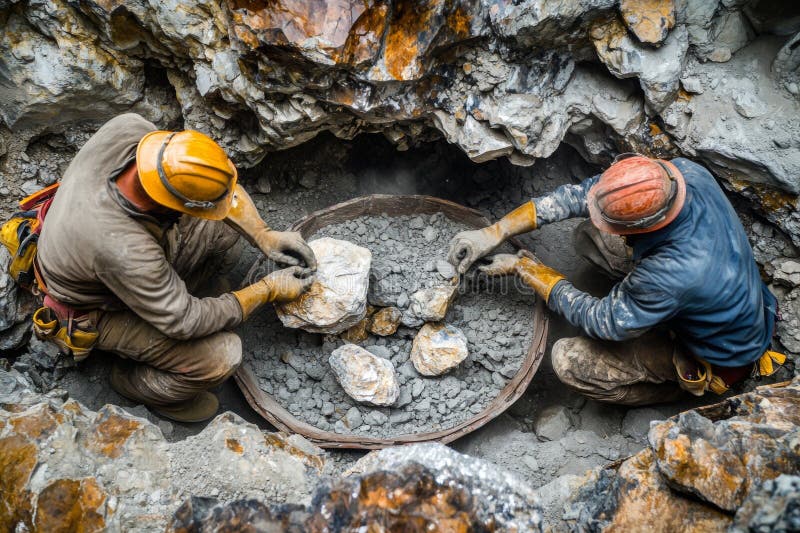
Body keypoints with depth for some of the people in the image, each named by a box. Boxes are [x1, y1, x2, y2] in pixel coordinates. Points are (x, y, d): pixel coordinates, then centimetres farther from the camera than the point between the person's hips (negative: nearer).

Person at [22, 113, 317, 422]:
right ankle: (136, 384, 9)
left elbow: (216, 177, -13)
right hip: (99, 312, -7)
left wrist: (264, 236, -17)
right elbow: (184, 323, -28)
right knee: (222, 355, -21)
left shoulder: (127, 130, -29)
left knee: (229, 221, -6)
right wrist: (268, 290, -21)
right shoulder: (124, 251, -43)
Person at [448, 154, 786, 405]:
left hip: (720, 358, -6)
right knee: (588, 236, -1)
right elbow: (581, 193, -15)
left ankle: (679, 387, 7)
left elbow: (604, 322, -25)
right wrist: (494, 233, -18)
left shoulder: (674, 273, -44)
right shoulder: (679, 171, -26)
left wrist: (527, 269, -17)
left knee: (569, 361, -16)